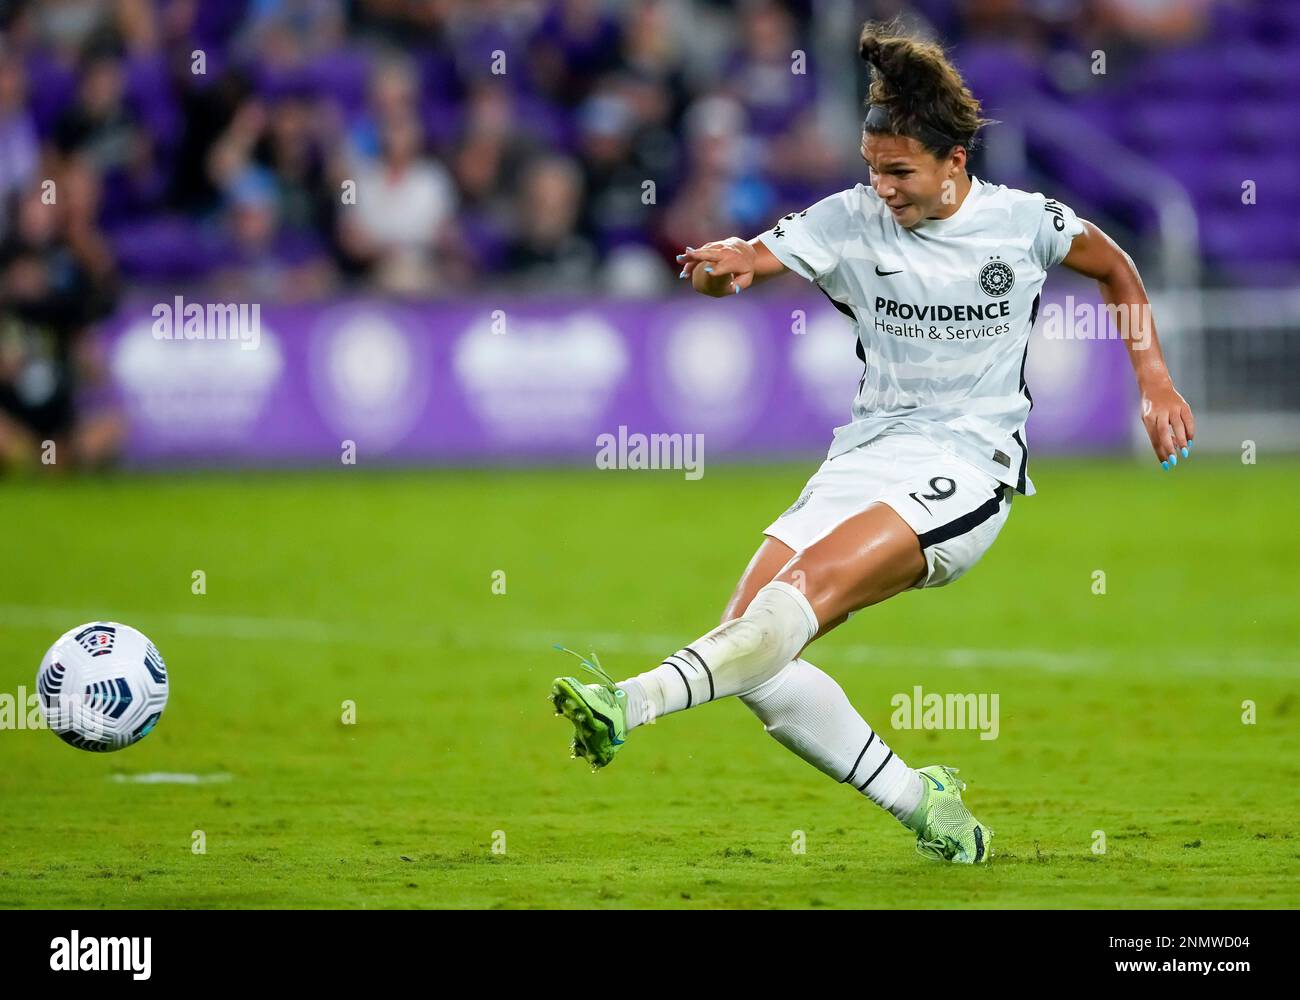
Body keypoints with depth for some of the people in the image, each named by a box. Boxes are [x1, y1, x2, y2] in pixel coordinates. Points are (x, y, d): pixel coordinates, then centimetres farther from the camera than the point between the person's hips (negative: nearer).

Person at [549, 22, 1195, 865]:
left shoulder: (1023, 221, 2)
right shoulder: (853, 221, 4)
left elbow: (1115, 268, 22)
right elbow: (736, 266, -6)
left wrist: (1154, 382, 16)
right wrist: (722, 264, -30)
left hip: (968, 471, -5)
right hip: (863, 461, 5)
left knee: (812, 583, -30)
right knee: (751, 637, -13)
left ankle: (631, 705, -47)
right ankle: (921, 803, -1)